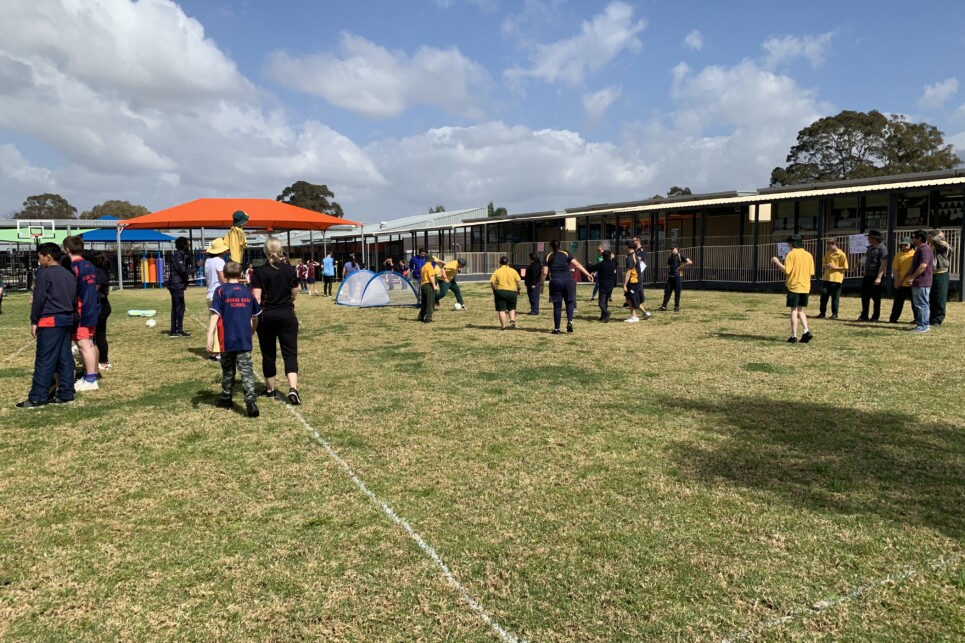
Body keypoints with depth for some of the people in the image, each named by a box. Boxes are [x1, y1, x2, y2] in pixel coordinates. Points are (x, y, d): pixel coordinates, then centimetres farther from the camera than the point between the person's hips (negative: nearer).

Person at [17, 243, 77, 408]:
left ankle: (37, 398, -4)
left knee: (44, 360, -6)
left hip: (50, 321, -8)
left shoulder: (44, 273, -9)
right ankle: (66, 394, 10)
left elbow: (39, 300, -11)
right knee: (65, 359, 8)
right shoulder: (69, 275, 15)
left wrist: (34, 321, -5)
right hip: (67, 320, 8)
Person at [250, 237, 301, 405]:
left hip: (266, 317, -1)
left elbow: (256, 298, -12)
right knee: (290, 353, 0)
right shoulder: (290, 270, -1)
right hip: (287, 315, 1)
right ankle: (293, 388, -18)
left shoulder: (259, 271, -8)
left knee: (268, 354, 12)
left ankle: (270, 390, 24)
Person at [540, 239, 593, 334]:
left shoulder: (548, 257, 6)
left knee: (557, 306, 7)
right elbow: (577, 265, -4)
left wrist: (541, 283, 12)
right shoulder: (566, 254, 7)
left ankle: (556, 329, 9)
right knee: (569, 302, 17)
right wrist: (588, 274, -6)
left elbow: (544, 273, 0)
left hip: (555, 282, 0)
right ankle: (570, 321, -6)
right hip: (568, 281, 0)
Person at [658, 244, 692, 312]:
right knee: (667, 292, 4)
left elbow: (690, 262, -16)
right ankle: (663, 306, 8)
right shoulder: (670, 258, 13)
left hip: (678, 277, -6)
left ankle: (677, 307, 9)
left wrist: (681, 267, -14)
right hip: (670, 277, 6)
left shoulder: (680, 256, -6)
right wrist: (667, 276, 13)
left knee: (677, 293, 0)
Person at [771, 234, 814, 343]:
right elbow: (811, 273, 7)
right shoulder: (808, 255, 7)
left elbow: (786, 270, -16)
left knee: (794, 311, 1)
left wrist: (777, 262, -4)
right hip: (805, 287, 5)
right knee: (800, 310, 16)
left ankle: (794, 336, 2)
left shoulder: (791, 254, -10)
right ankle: (806, 331, 2)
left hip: (794, 286, -5)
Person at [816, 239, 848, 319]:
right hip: (826, 277, 5)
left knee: (835, 297, 1)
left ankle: (835, 314, 10)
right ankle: (822, 313, 12)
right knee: (824, 294, 3)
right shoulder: (827, 253, 10)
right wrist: (826, 266, -5)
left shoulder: (841, 254, -7)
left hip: (836, 278, -5)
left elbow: (845, 268, -6)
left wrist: (834, 267, -17)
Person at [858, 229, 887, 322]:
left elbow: (883, 264, -18)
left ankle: (875, 317, 8)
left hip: (875, 277, -8)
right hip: (867, 276, 8)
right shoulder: (870, 247, 13)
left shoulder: (882, 249, -12)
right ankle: (864, 316, 15)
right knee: (865, 297, 8)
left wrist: (879, 277, -24)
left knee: (876, 298, 1)